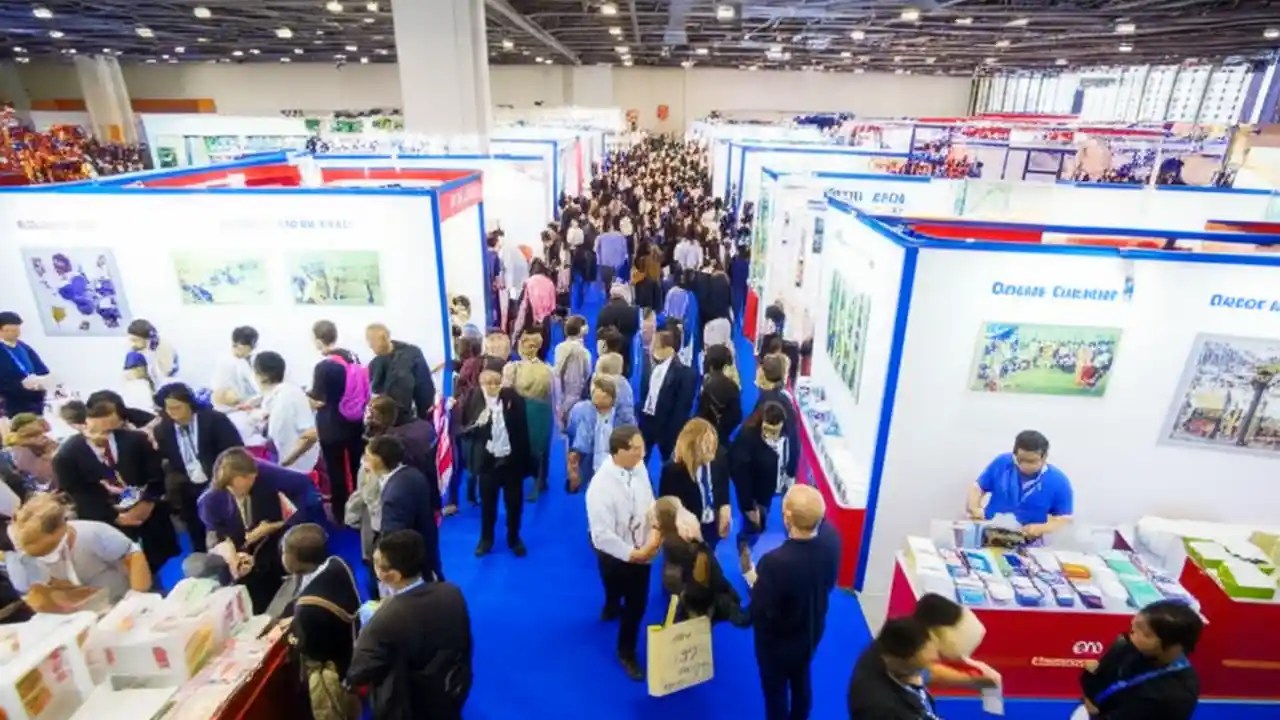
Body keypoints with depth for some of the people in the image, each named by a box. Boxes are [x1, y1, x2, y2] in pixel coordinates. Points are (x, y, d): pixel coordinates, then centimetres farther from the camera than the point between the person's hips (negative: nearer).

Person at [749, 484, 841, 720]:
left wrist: (754, 581, -13)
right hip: (812, 631, 5)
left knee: (776, 691, 22)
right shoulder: (831, 539, -25)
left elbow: (760, 612, -28)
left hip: (778, 641, -5)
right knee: (801, 681, 31)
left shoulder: (775, 561, -43)